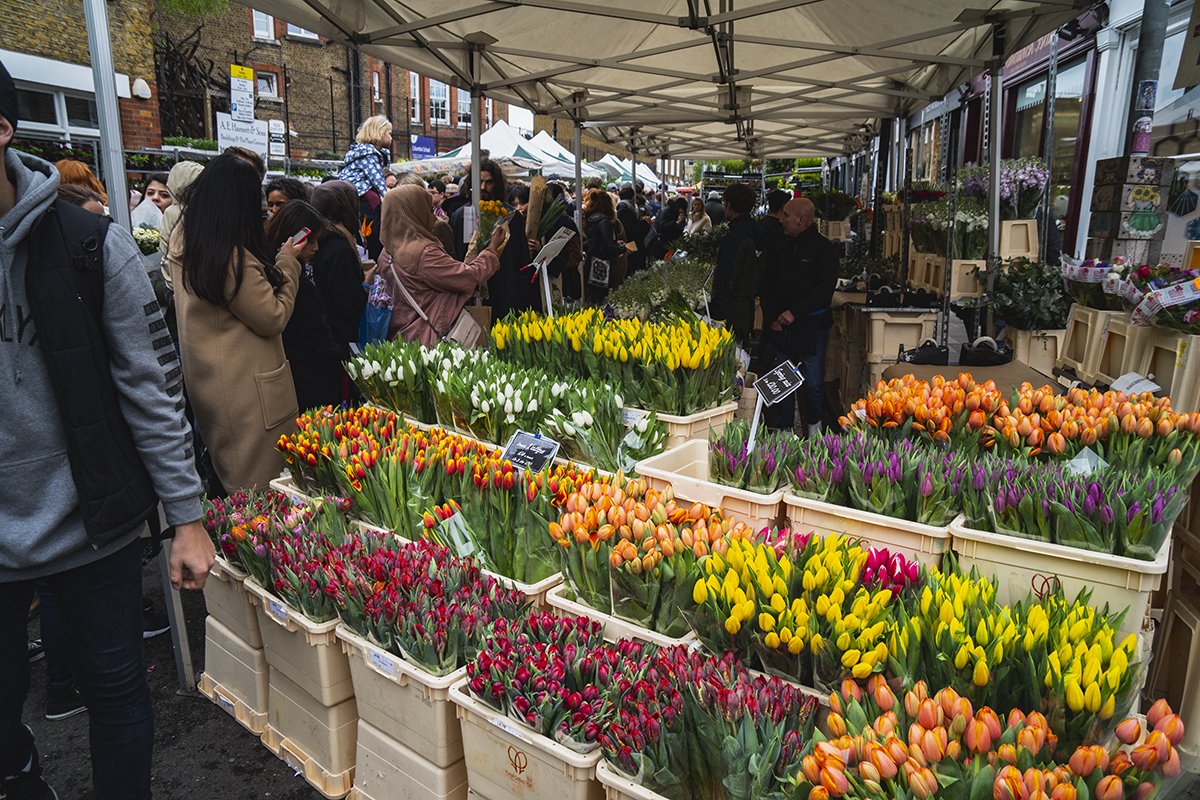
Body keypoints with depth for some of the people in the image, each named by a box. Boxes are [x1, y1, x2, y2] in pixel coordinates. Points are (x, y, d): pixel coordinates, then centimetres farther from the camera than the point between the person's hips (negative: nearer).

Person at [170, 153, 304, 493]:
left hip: (206, 382, 9)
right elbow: (273, 318, -16)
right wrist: (287, 263, -6)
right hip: (246, 392, -9)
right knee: (260, 490, 3)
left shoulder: (182, 239, 3)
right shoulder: (235, 258, -25)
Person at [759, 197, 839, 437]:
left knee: (813, 383, 2)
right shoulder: (781, 249, 11)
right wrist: (772, 318, 1)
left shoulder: (825, 248, -5)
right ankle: (785, 429, 18)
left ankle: (813, 424, 26)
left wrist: (794, 312, -21)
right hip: (781, 326, 4)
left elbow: (825, 289, -13)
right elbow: (768, 285, 14)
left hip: (812, 328, -4)